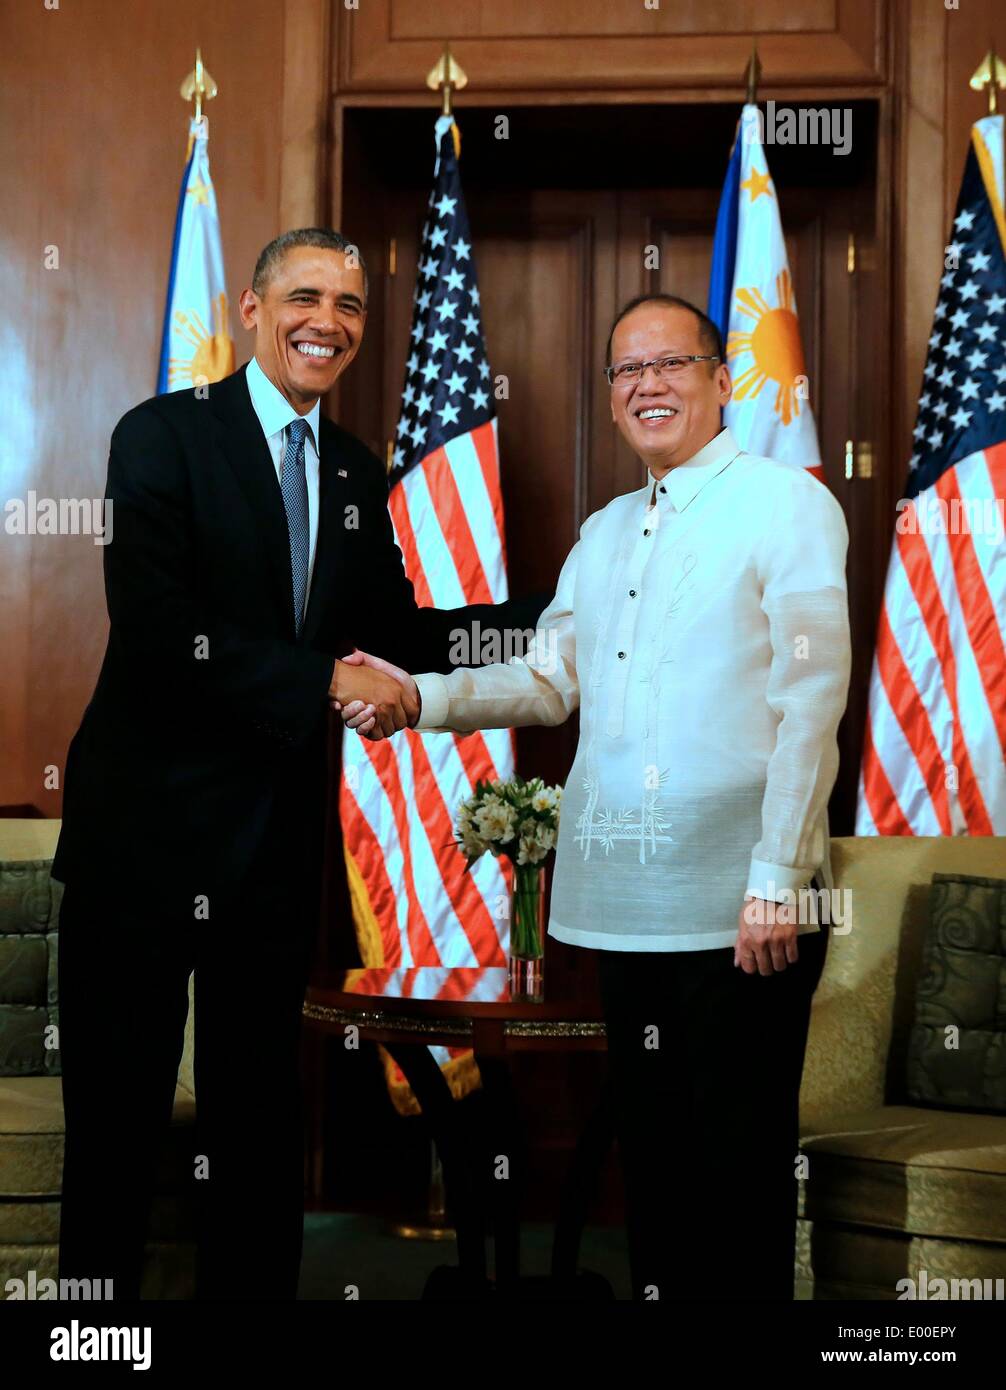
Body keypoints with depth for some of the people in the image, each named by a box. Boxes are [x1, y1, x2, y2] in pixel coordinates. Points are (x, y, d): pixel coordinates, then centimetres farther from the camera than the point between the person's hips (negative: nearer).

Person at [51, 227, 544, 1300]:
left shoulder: (358, 477, 11)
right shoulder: (164, 436, -8)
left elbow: (397, 631, 16)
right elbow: (153, 628, -19)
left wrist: (553, 617, 7)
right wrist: (325, 680, -21)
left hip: (275, 838, 6)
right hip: (149, 825, -6)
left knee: (259, 1111, 16)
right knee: (117, 1114, 4)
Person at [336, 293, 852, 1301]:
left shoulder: (786, 505, -3)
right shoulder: (604, 534, 18)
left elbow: (809, 705, -10)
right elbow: (549, 680, 15)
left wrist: (776, 881, -15)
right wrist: (421, 696, -2)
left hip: (741, 910, -6)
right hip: (622, 904, 6)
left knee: (741, 1168, 2)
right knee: (651, 1158, 14)